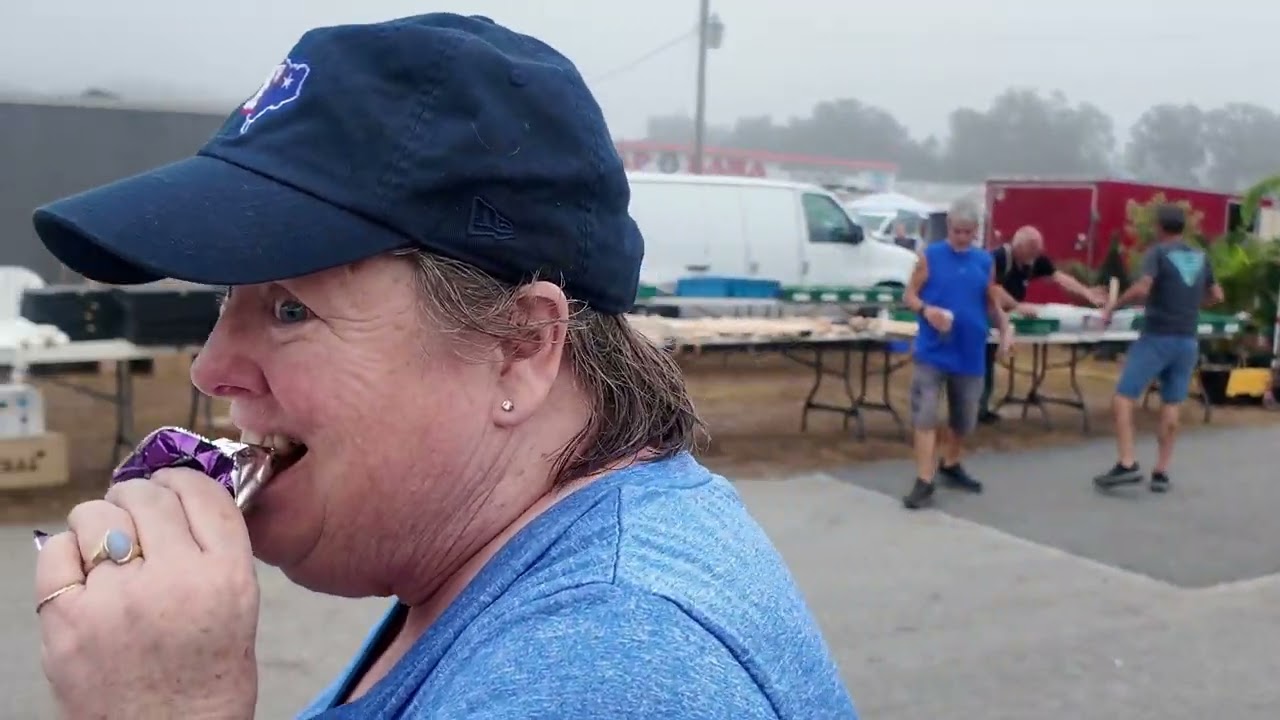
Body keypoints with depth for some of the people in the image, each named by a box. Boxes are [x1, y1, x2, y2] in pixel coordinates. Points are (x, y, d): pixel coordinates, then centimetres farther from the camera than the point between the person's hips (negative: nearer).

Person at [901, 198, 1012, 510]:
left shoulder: (985, 261, 6)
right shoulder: (930, 256, -2)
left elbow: (992, 302, 14)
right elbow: (909, 295, -1)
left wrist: (1005, 329, -2)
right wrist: (926, 309, -22)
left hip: (970, 353, 4)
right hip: (932, 352, -4)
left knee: (965, 417, 16)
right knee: (925, 415, -8)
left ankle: (950, 465, 39)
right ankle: (924, 482, -4)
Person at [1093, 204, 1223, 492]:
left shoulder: (1158, 253, -8)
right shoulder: (1200, 256, 11)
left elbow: (1141, 289, -23)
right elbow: (1217, 296, 18)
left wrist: (1113, 305, -10)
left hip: (1157, 338, -6)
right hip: (1187, 341, 6)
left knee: (1123, 397, -3)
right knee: (1172, 405, 10)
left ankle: (1127, 465, -12)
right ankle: (1161, 473, 11)